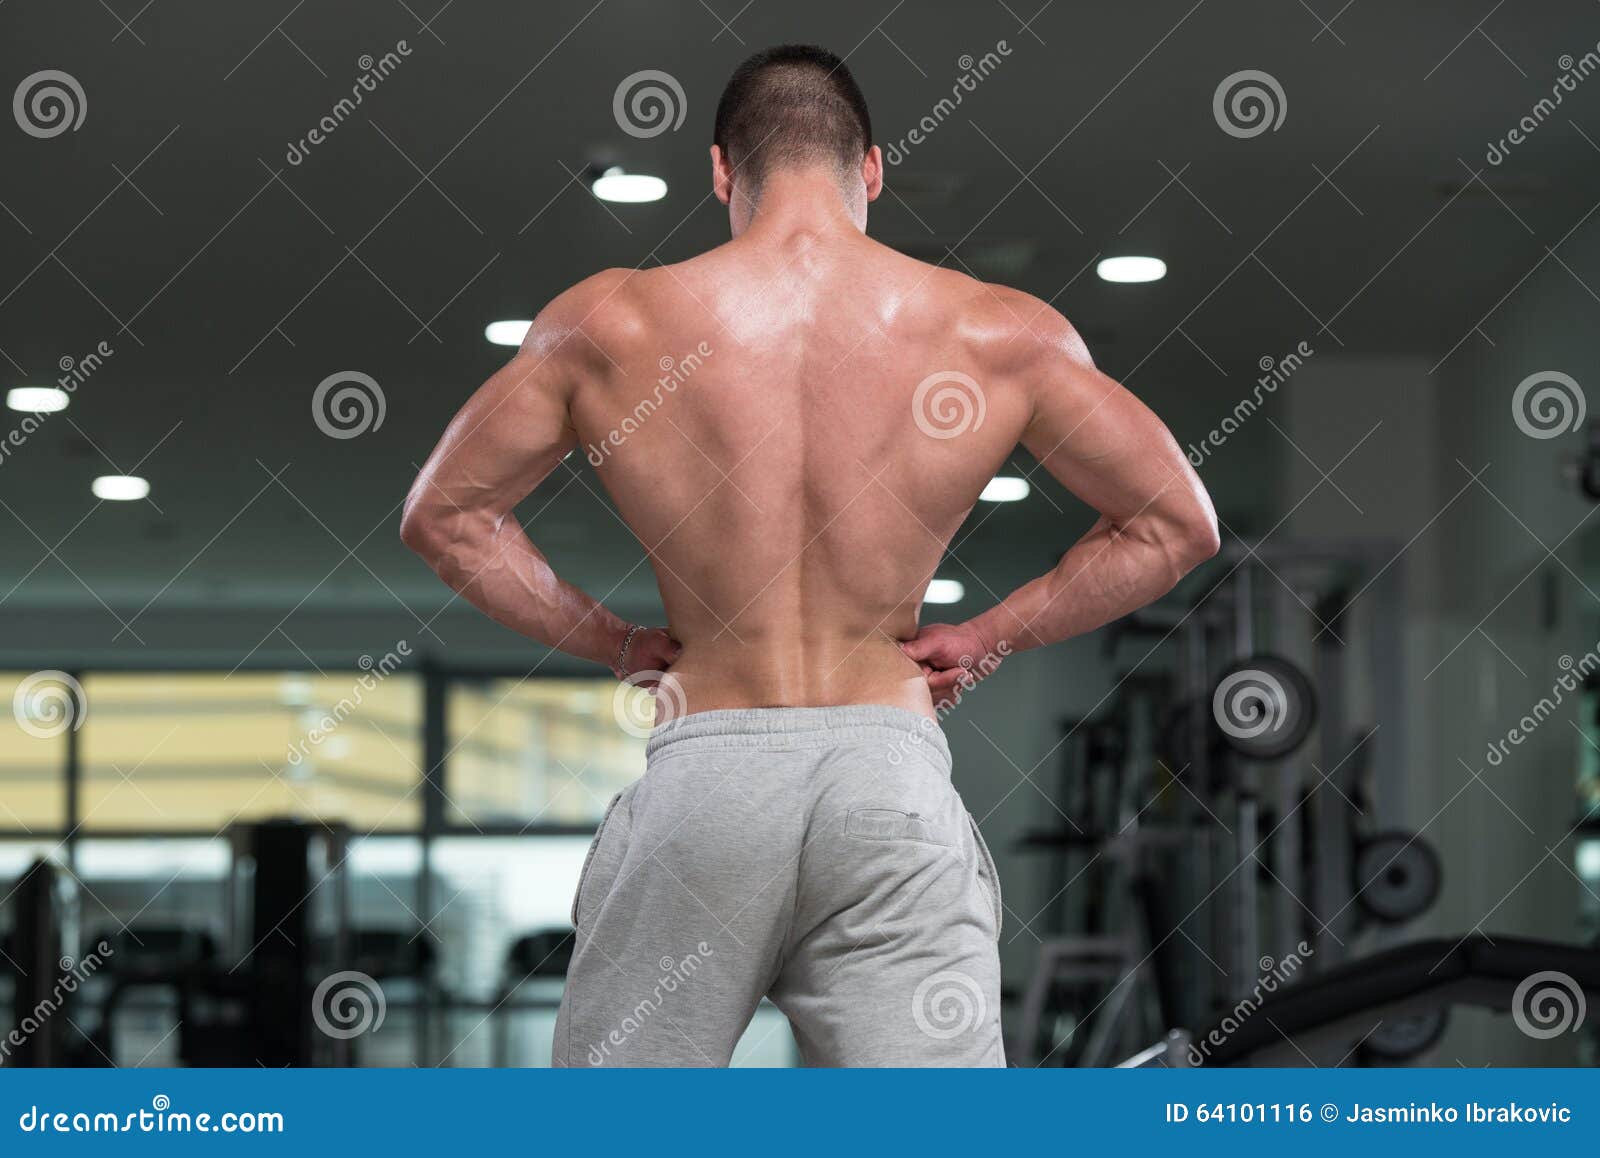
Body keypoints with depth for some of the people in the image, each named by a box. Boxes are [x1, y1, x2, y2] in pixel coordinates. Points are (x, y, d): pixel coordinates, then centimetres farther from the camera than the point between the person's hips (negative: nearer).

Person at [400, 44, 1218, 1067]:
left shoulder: (607, 323, 2)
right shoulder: (999, 334, 2)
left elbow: (443, 513, 12)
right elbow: (1177, 524, 9)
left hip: (700, 770, 0)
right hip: (891, 776, 0)